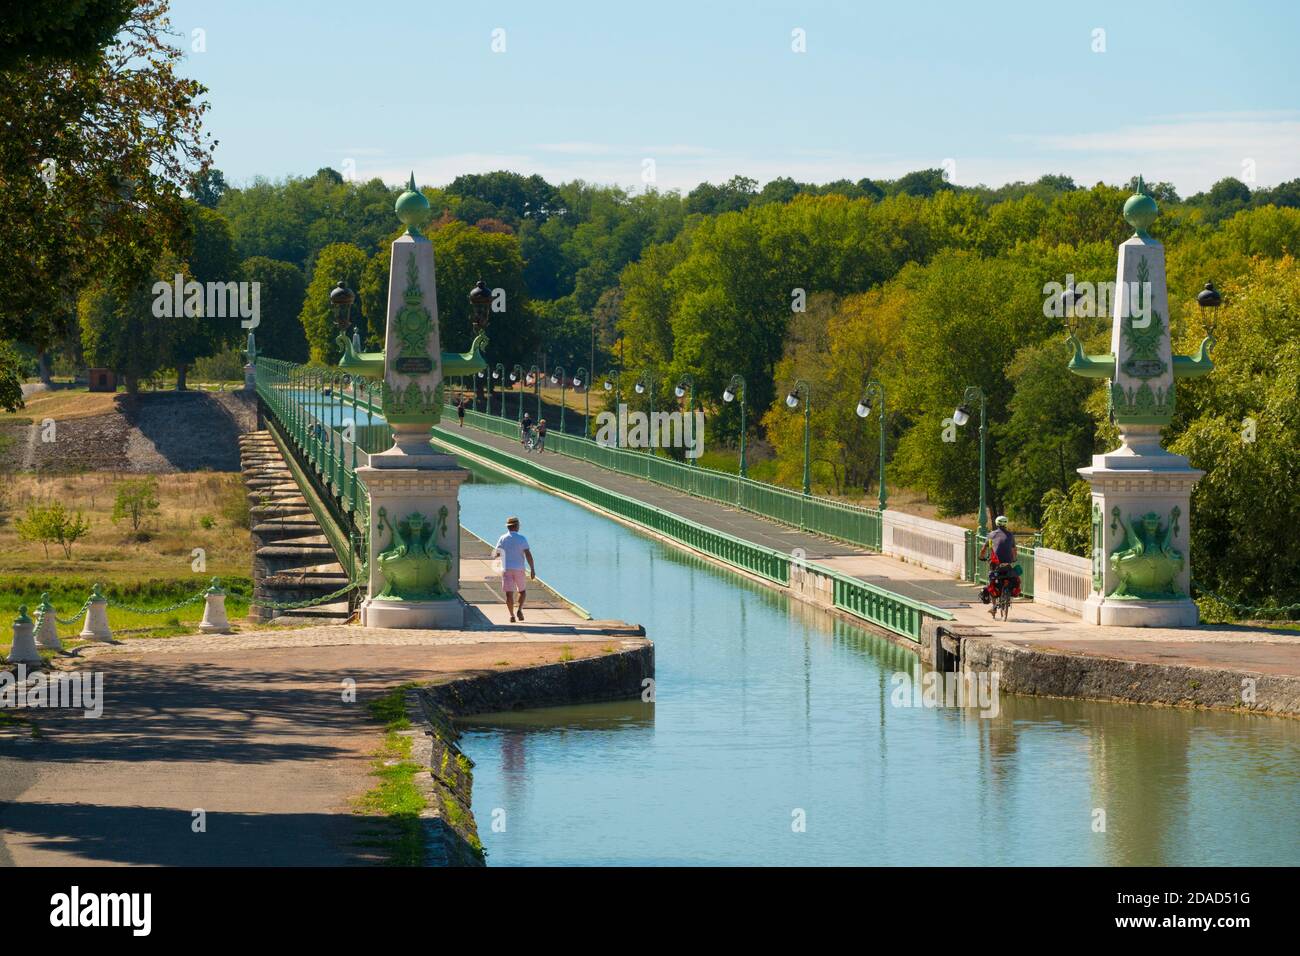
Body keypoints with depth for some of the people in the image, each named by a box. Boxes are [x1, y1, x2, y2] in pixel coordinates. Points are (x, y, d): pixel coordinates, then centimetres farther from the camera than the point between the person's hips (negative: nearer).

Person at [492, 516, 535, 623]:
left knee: (509, 593, 1)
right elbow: (528, 554, -12)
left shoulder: (502, 539, 0)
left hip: (506, 569, 1)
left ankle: (512, 615, -6)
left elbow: (496, 553, 4)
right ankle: (519, 609, -3)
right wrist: (532, 569, -12)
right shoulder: (521, 539, -5)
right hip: (519, 569, -1)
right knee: (522, 591, 16)